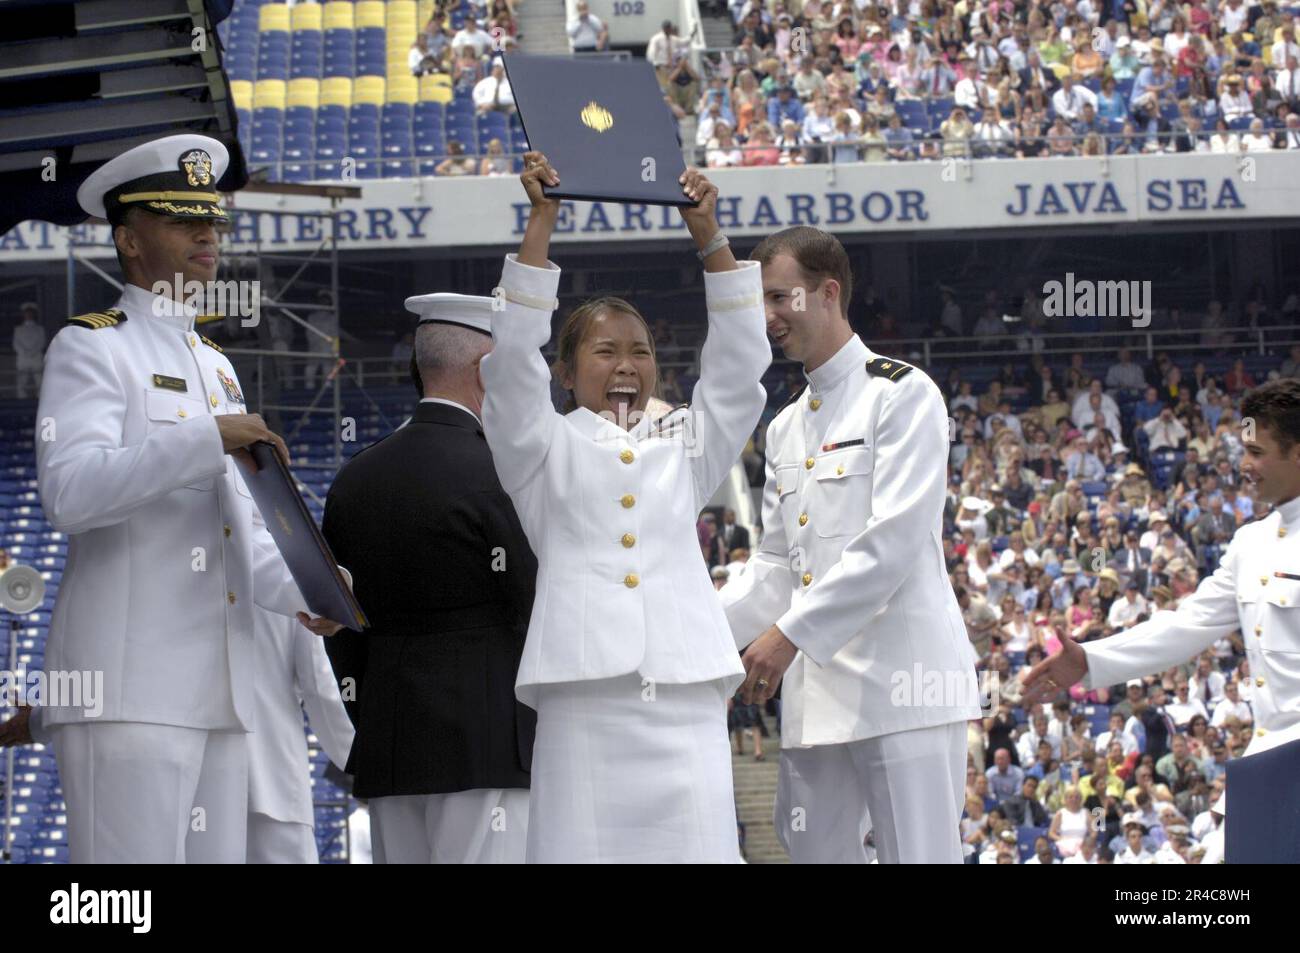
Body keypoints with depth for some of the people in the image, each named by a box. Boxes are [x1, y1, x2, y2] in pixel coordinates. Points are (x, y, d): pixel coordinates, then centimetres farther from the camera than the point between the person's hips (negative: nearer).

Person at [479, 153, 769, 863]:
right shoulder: (545, 449, 14)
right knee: (586, 852, -8)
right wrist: (542, 221, -2)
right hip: (584, 697, -2)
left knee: (695, 851, -5)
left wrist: (708, 236, 7)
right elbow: (513, 354, 2)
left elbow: (738, 364, 13)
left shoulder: (685, 446, 22)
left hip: (686, 696, 2)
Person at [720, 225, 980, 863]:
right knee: (815, 855, 6)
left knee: (917, 855, -9)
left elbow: (893, 542, -15)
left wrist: (791, 632, -18)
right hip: (815, 689, 8)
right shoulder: (785, 429, 20)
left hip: (900, 681, -8)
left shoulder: (902, 396, -4)